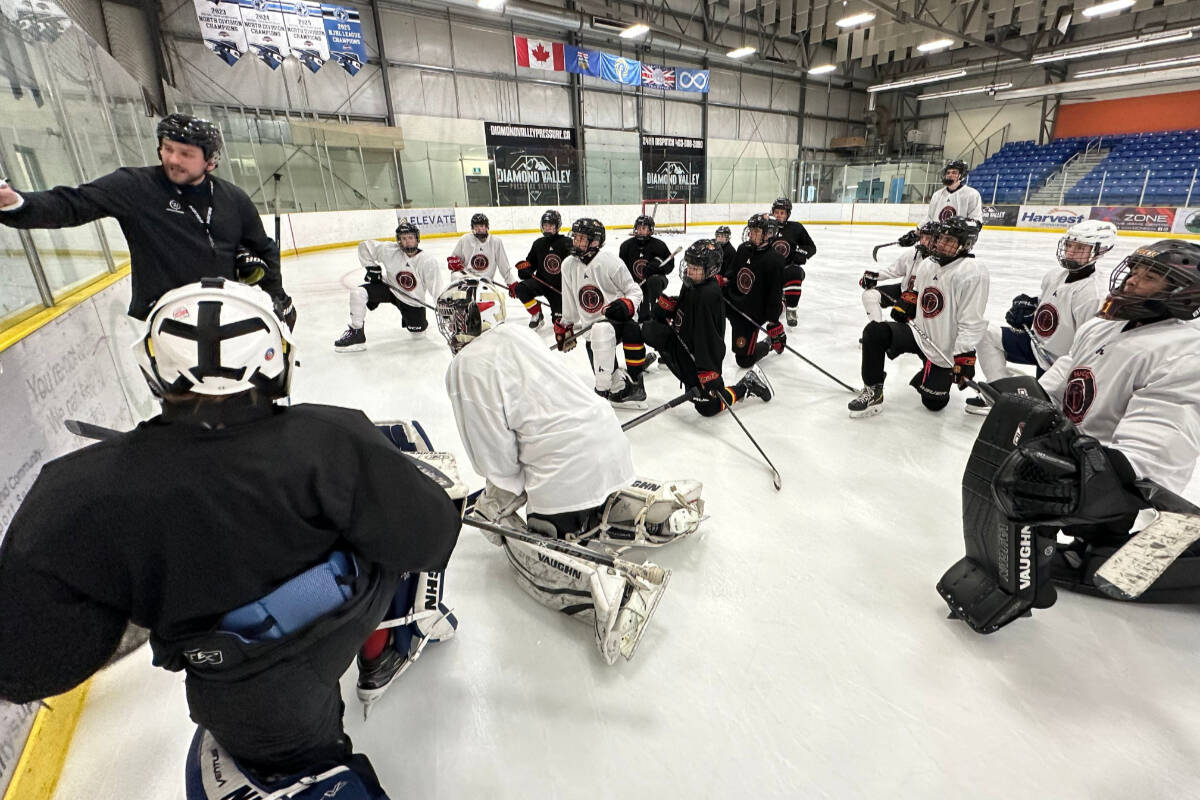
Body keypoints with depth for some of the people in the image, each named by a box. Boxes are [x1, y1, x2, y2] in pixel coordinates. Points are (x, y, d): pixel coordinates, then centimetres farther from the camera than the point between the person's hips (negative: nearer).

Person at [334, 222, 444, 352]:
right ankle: (356, 332, -8)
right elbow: (365, 246, -2)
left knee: (417, 331, -5)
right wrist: (371, 267, -9)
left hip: (413, 300, -1)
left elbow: (436, 289, -18)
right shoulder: (389, 251, -16)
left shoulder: (428, 262, -21)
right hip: (389, 288, 1)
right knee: (357, 292, -20)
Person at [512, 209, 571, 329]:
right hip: (541, 282, 3)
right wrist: (524, 268, -11)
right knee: (520, 288, -26)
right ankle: (536, 314, -4)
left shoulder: (567, 243, -8)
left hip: (559, 286, -3)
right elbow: (531, 263, 12)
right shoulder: (538, 244, 4)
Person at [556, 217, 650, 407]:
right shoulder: (568, 266, 4)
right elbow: (570, 301, 17)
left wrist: (627, 305, -25)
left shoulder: (610, 262, -12)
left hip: (617, 318, -4)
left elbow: (634, 290, -5)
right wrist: (564, 326, 19)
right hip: (592, 325, 4)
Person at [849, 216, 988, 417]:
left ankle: (931, 373, 35)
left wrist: (964, 357, -24)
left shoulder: (972, 273, -18)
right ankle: (873, 390, -13)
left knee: (934, 402, -2)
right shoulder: (926, 264, 3)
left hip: (944, 350, -5)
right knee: (874, 331, -22)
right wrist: (906, 303, 4)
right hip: (918, 332, 5)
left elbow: (971, 323, -20)